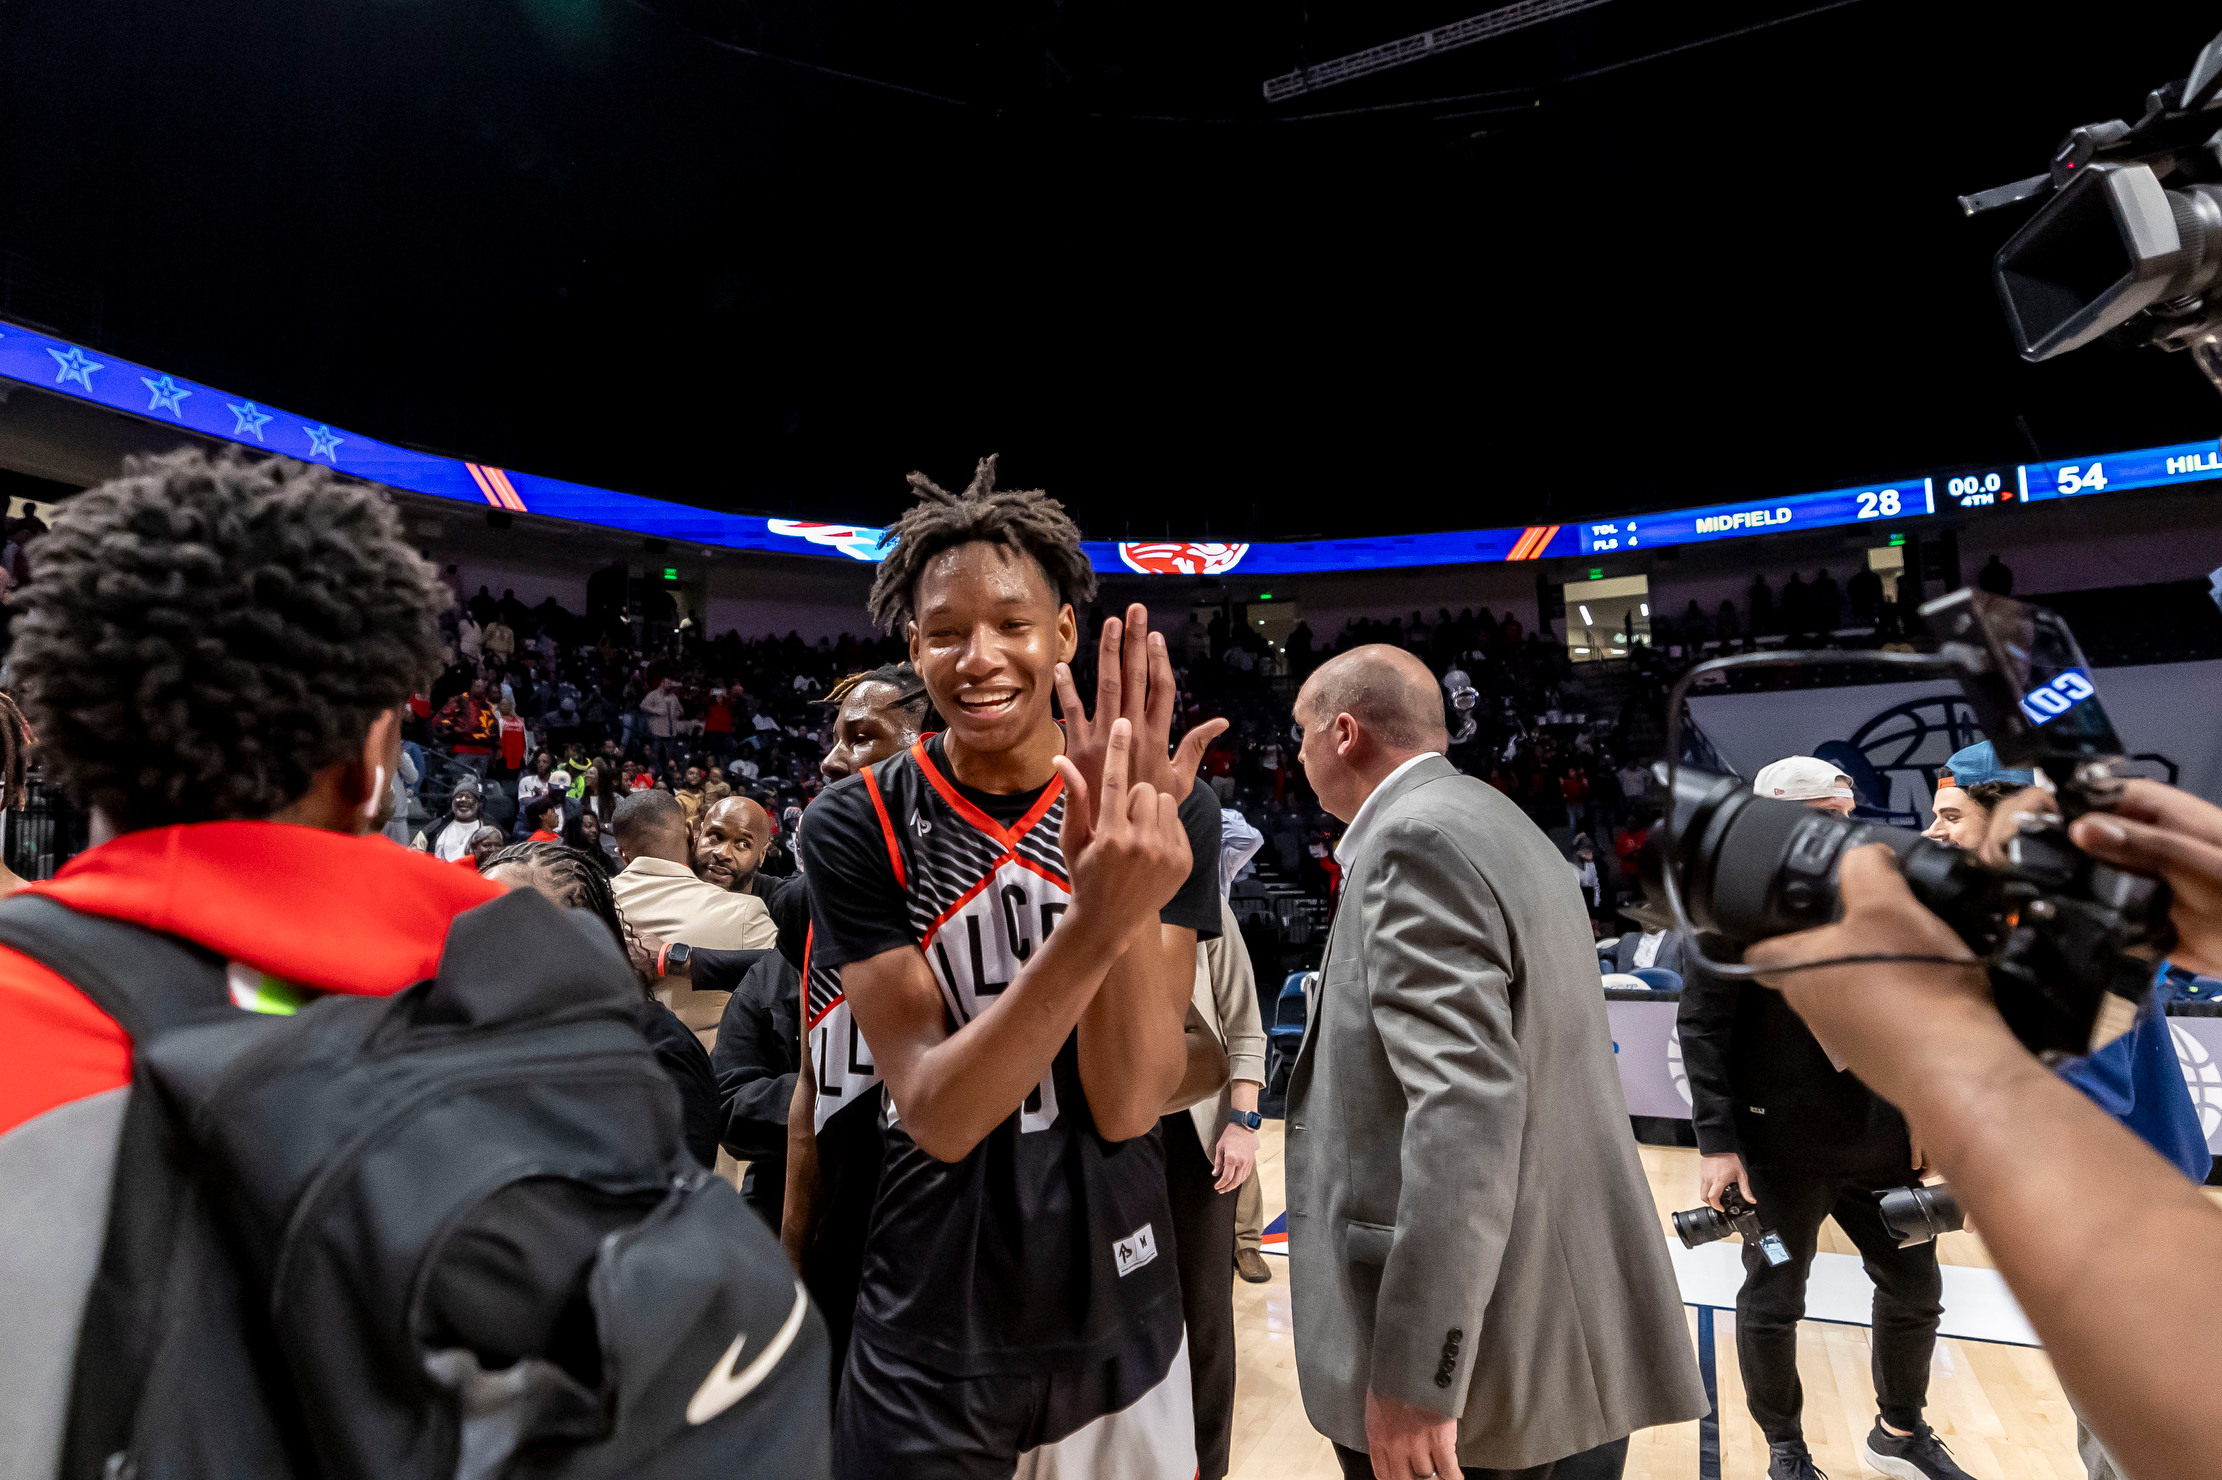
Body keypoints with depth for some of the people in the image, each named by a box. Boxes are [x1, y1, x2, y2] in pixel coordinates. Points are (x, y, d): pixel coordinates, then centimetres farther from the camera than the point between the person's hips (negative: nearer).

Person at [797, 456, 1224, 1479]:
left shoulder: (1169, 814, -11)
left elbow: (1129, 1104, -17)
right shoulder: (858, 830, -13)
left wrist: (1122, 863, -32)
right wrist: (1092, 924, -36)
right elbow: (935, 1114, -20)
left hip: (1121, 1328, 2)